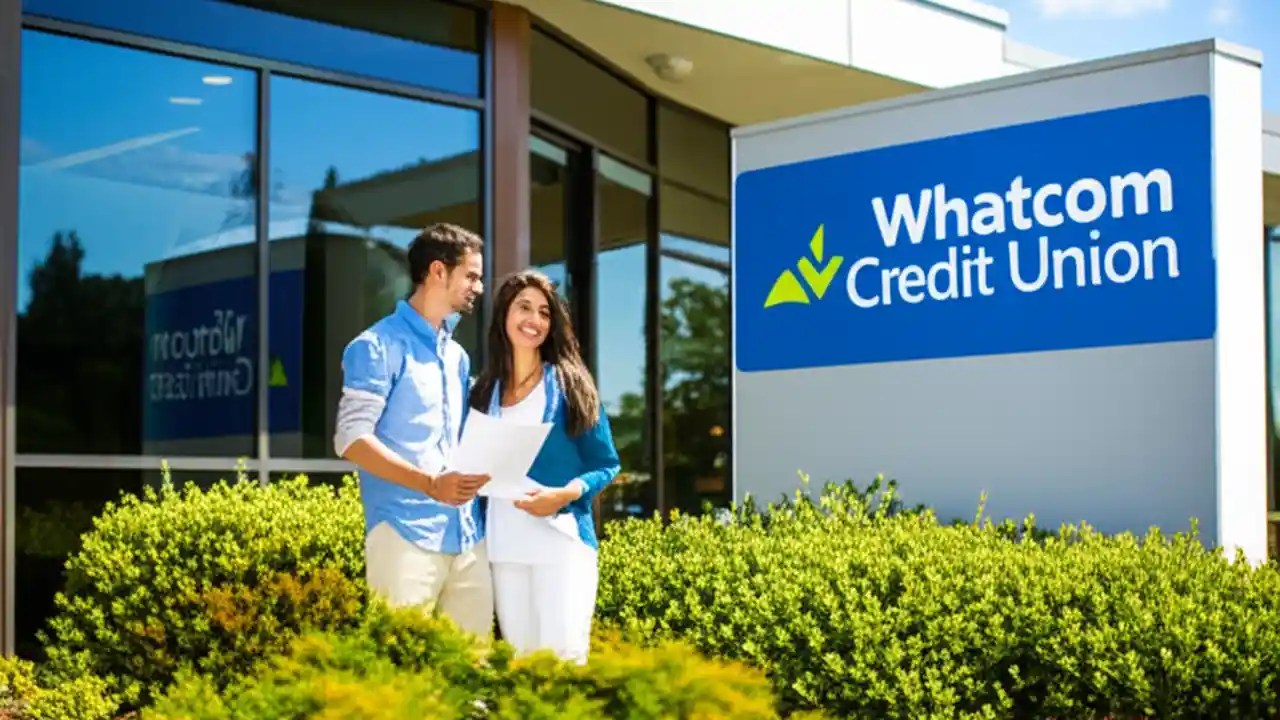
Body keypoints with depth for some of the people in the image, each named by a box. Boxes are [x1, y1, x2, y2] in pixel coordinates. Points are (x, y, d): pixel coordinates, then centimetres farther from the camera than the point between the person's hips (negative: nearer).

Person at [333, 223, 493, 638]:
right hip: (406, 534, -7)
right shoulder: (378, 347, -3)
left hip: (467, 536, 7)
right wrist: (430, 484, -22)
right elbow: (351, 438, -12)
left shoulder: (458, 355, 20)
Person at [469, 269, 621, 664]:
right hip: (503, 545, 3)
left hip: (561, 539, -3)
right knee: (520, 660, 6)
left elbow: (606, 465, 2)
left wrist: (563, 494, -15)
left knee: (563, 659, -10)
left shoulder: (568, 383, 3)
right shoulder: (484, 391, 12)